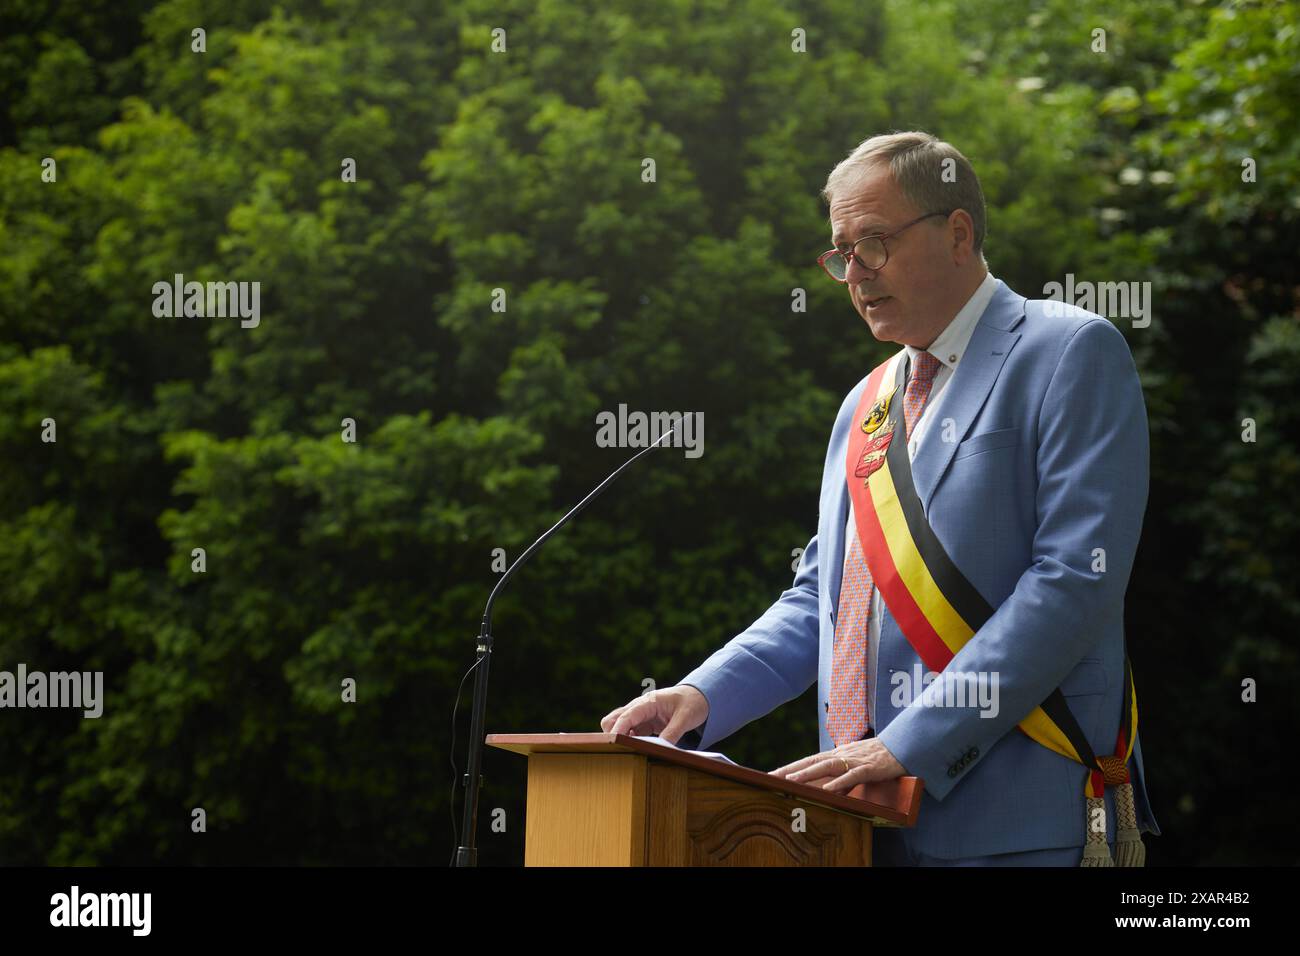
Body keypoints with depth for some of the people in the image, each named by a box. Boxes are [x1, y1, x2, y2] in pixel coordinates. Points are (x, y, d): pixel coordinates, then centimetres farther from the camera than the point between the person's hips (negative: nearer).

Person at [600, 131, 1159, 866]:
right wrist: (704, 696, 2)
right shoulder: (865, 407, 20)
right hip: (870, 822, 6)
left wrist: (912, 744, -18)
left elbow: (1076, 580, -14)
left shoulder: (1069, 354, -3)